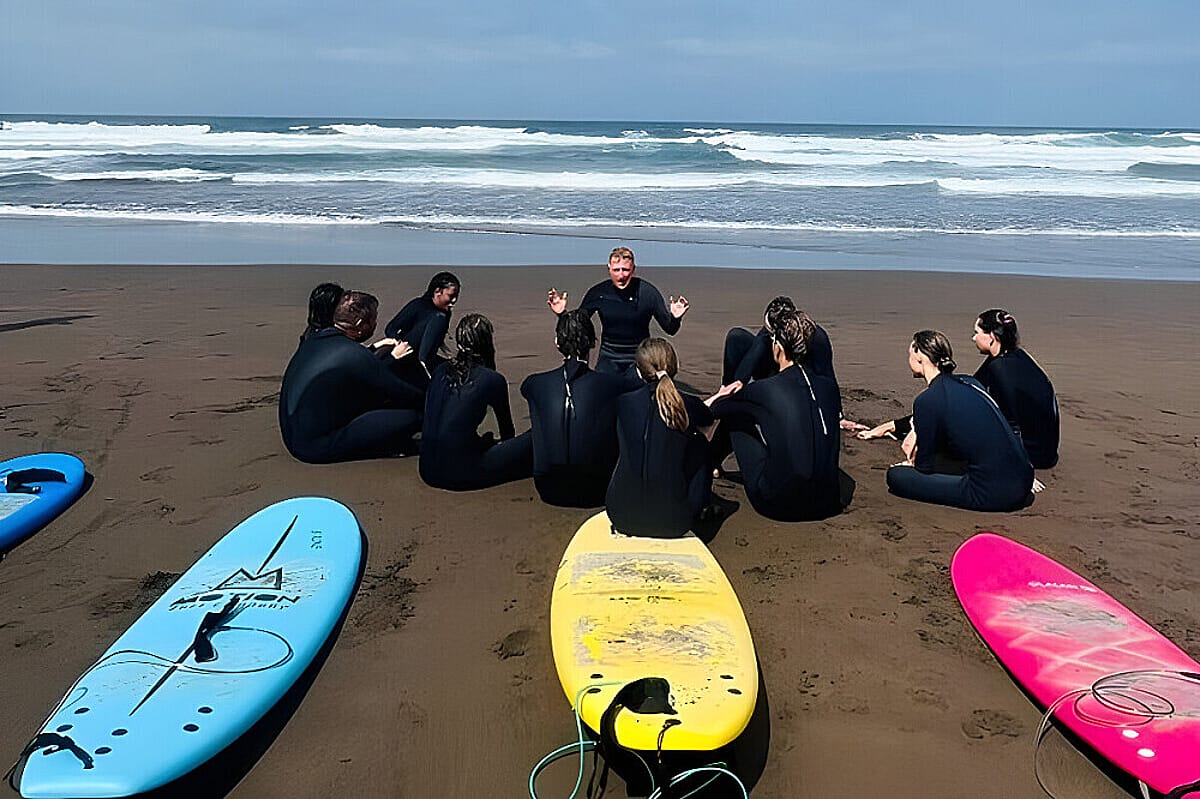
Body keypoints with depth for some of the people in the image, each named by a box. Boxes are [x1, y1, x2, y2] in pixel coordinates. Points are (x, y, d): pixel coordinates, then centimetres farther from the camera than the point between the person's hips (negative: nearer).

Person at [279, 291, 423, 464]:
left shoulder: (314, 339, 6)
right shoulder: (354, 355, -19)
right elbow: (405, 395, -10)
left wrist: (391, 357, 29)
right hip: (318, 448, -10)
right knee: (409, 418, -15)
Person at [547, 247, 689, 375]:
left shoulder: (648, 293, -11)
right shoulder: (598, 293, -7)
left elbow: (670, 330, -4)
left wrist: (675, 318, -25)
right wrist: (562, 314, -15)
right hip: (608, 358, 1)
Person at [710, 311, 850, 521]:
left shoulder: (763, 390, -16)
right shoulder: (829, 387, -2)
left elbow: (716, 410, 3)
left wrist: (723, 396, 30)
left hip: (778, 506, -4)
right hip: (827, 505, 4)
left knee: (734, 420, 11)